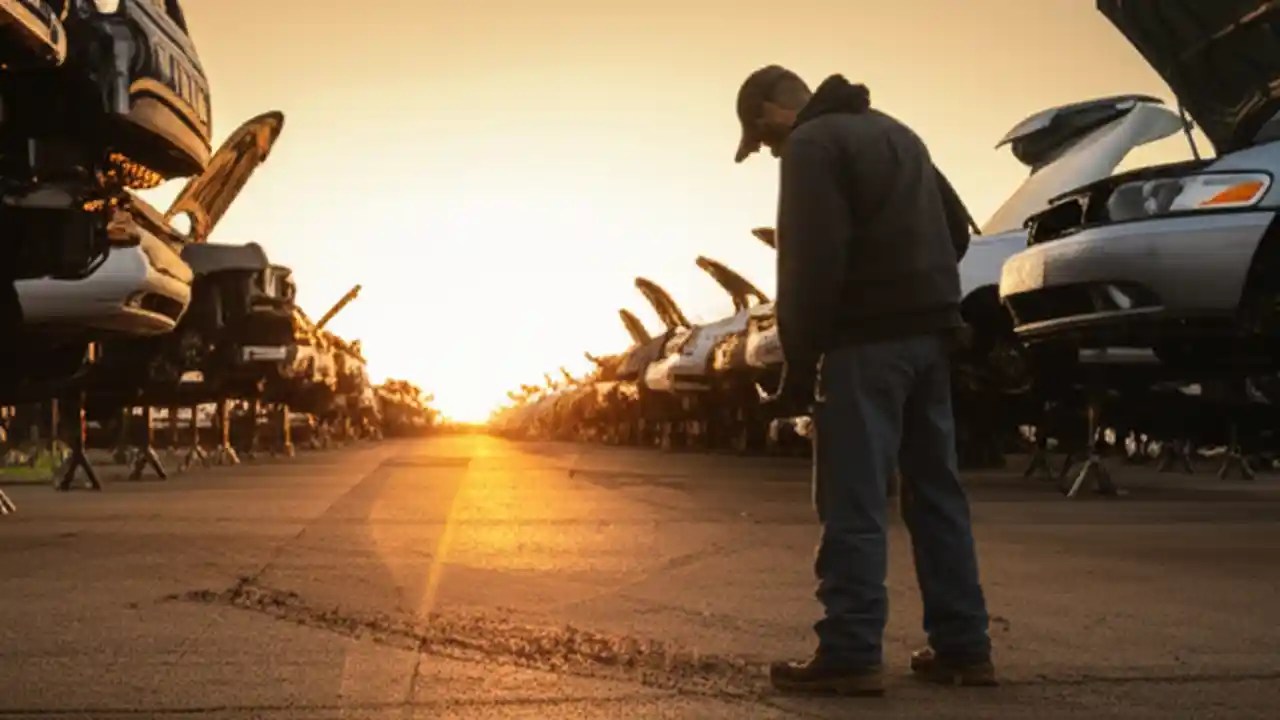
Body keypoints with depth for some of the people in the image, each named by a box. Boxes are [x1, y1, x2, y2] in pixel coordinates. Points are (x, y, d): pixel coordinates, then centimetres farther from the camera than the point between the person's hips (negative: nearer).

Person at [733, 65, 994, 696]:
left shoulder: (813, 145, -7)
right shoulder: (894, 132, 22)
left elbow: (812, 262, -16)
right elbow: (957, 227, 25)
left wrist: (799, 360, -11)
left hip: (868, 338, -9)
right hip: (931, 332, 9)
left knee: (854, 501, -7)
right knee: (936, 491, 11)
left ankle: (851, 654, -8)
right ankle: (962, 646, 12)